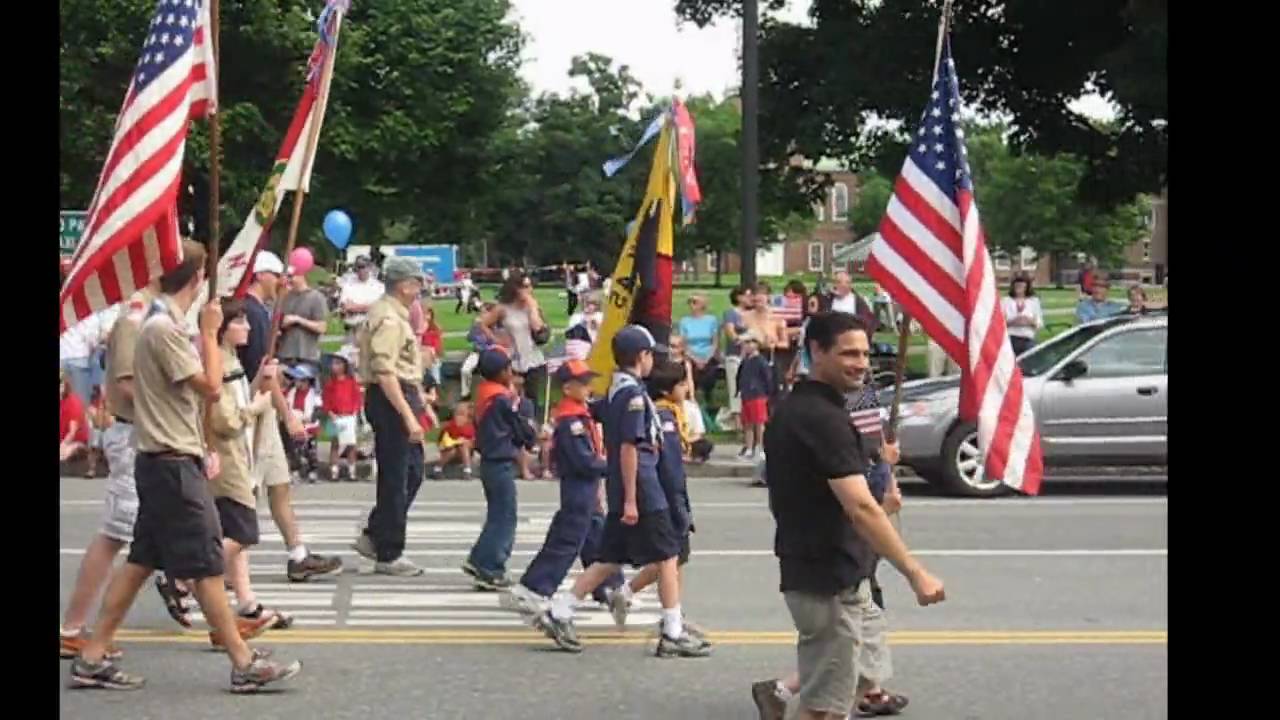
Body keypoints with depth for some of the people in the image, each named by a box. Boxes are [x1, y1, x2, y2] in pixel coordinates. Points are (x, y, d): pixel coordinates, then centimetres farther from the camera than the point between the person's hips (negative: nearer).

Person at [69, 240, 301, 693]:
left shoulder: (164, 324, 14)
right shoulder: (164, 329, -17)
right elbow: (211, 388, -17)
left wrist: (199, 450, 16)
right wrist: (210, 333, -8)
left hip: (164, 462, 10)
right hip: (173, 464, -10)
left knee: (140, 562, 11)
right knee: (207, 566, -5)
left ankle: (92, 659, 13)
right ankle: (245, 665, 0)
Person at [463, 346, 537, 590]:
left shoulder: (484, 396, 8)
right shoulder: (505, 400, -17)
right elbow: (522, 431, -9)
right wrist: (533, 436, 13)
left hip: (488, 462, 8)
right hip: (502, 464, -8)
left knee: (497, 517, 17)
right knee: (504, 519, -2)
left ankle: (478, 560, 17)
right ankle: (490, 571, -3)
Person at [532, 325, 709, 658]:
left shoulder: (614, 390, 13)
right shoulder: (633, 393, -16)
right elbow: (628, 448, -20)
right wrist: (630, 500, -20)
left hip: (622, 493, 9)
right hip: (642, 492, -9)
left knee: (610, 560, 13)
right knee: (667, 558, 0)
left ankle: (558, 613, 11)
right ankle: (673, 634, 5)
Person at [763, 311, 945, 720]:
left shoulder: (791, 410, 12)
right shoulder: (824, 419, -20)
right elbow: (860, 508, -28)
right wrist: (915, 573, -30)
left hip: (807, 570, 10)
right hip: (830, 581, -10)